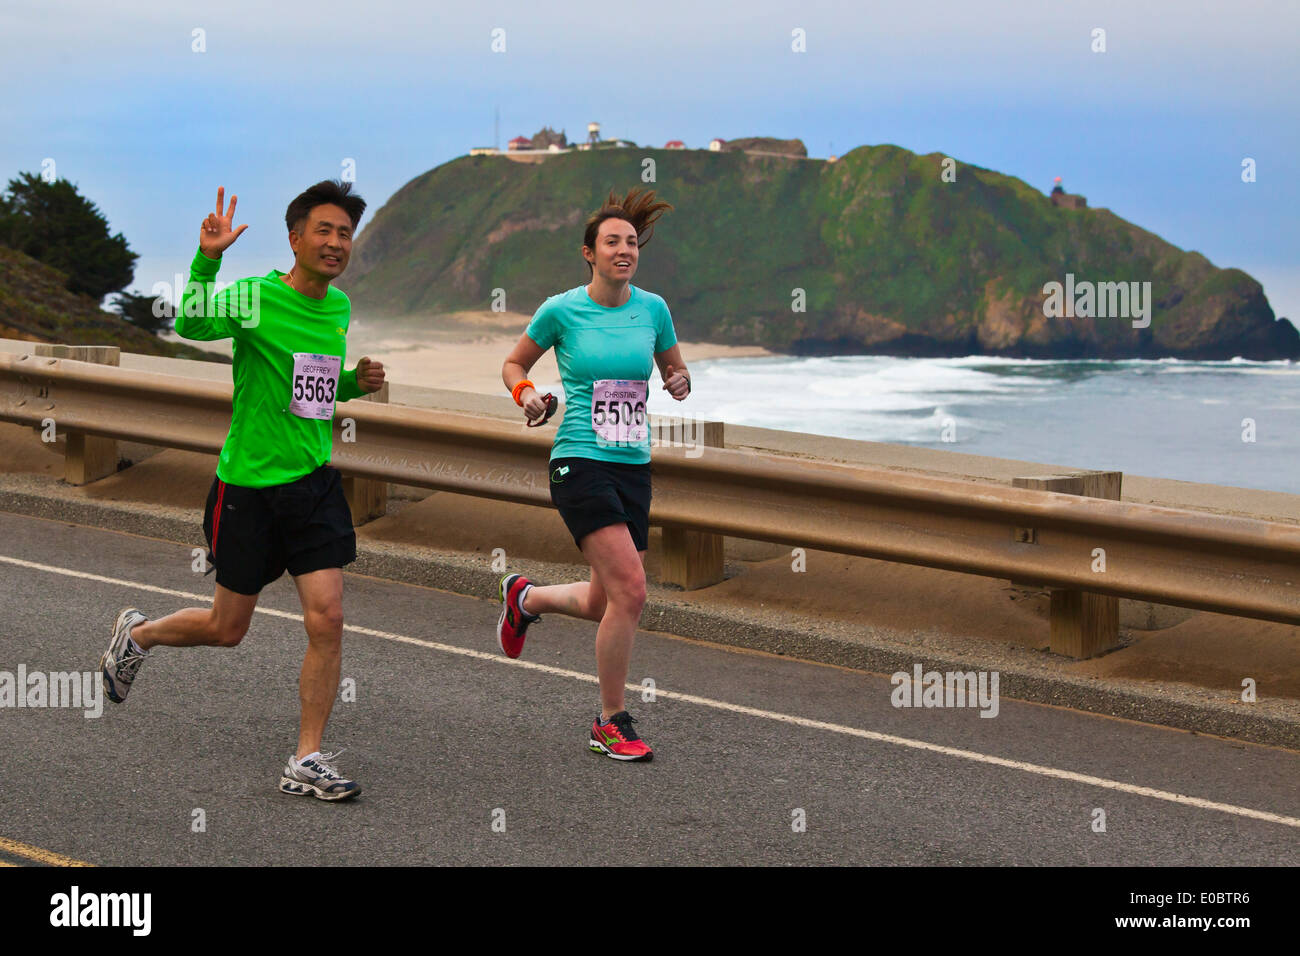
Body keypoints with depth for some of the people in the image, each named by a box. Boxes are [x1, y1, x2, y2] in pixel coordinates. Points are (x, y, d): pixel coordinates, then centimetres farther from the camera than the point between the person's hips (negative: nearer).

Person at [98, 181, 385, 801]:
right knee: (226, 628, 9)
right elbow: (191, 324, -34)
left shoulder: (339, 307, 7)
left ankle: (307, 761, 1)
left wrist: (355, 382, 3)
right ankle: (138, 634, 40)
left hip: (315, 481, 5)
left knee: (327, 619, -8)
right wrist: (206, 261, -49)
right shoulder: (257, 297, -14)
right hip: (249, 483, -5)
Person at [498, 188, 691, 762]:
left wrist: (679, 382, -2)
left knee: (606, 603, 11)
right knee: (630, 591, -18)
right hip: (580, 462, -5)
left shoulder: (652, 309, 5)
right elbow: (514, 362, 11)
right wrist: (526, 394, -9)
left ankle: (526, 597, 43)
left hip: (634, 466, 5)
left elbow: (673, 365, 21)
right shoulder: (561, 310, -4)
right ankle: (612, 724, -3)